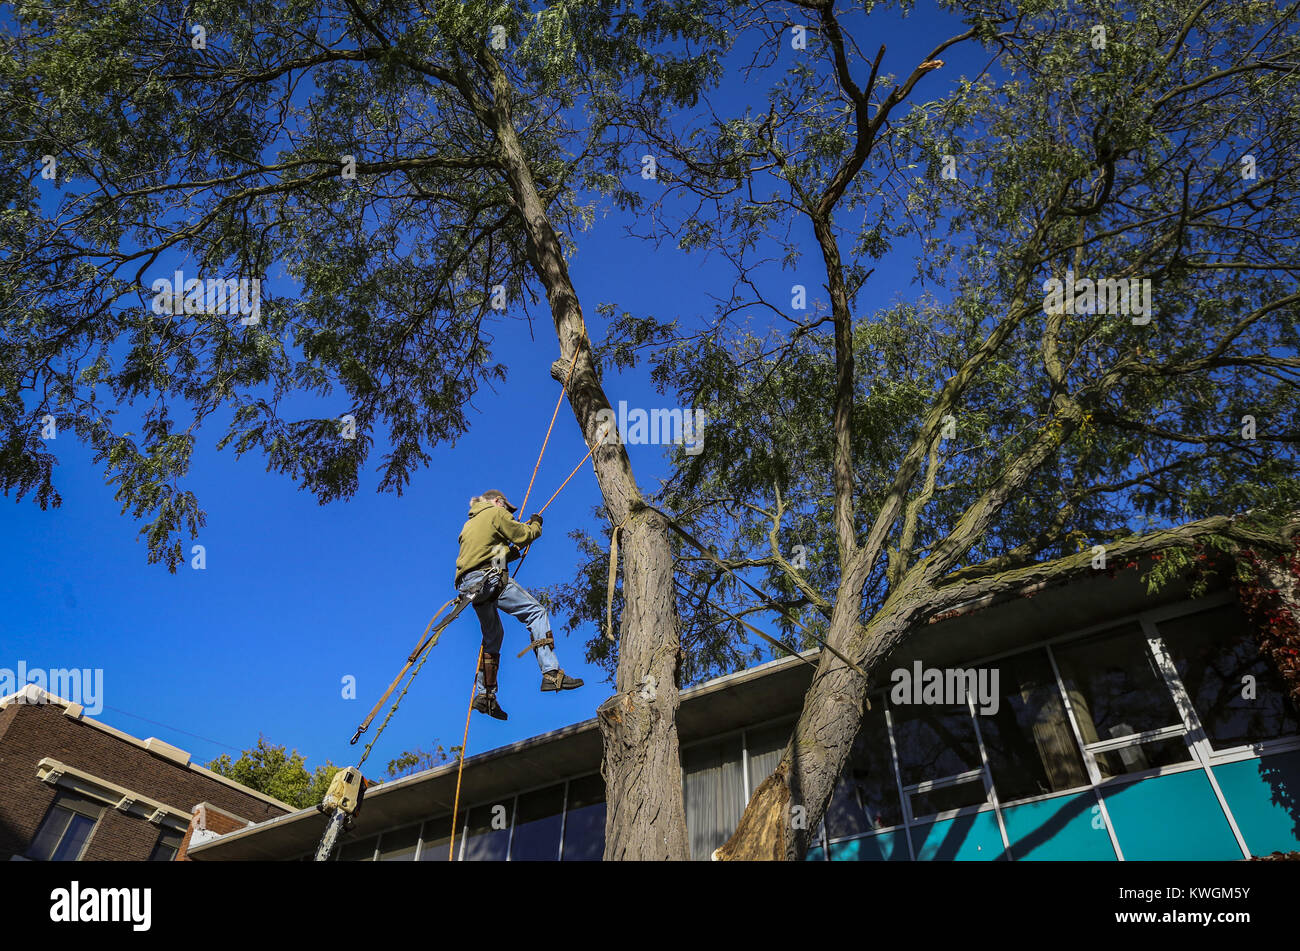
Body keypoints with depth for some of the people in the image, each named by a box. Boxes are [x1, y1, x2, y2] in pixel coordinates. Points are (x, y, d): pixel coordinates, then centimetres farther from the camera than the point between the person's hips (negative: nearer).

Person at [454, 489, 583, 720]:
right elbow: (523, 536, 2)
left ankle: (484, 695, 15)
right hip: (490, 579, -9)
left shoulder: (469, 524, 30)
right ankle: (551, 673, -22)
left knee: (492, 637, 18)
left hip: (469, 584, 9)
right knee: (536, 613, -8)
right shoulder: (495, 513, 6)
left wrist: (510, 553, 30)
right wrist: (535, 524, 21)